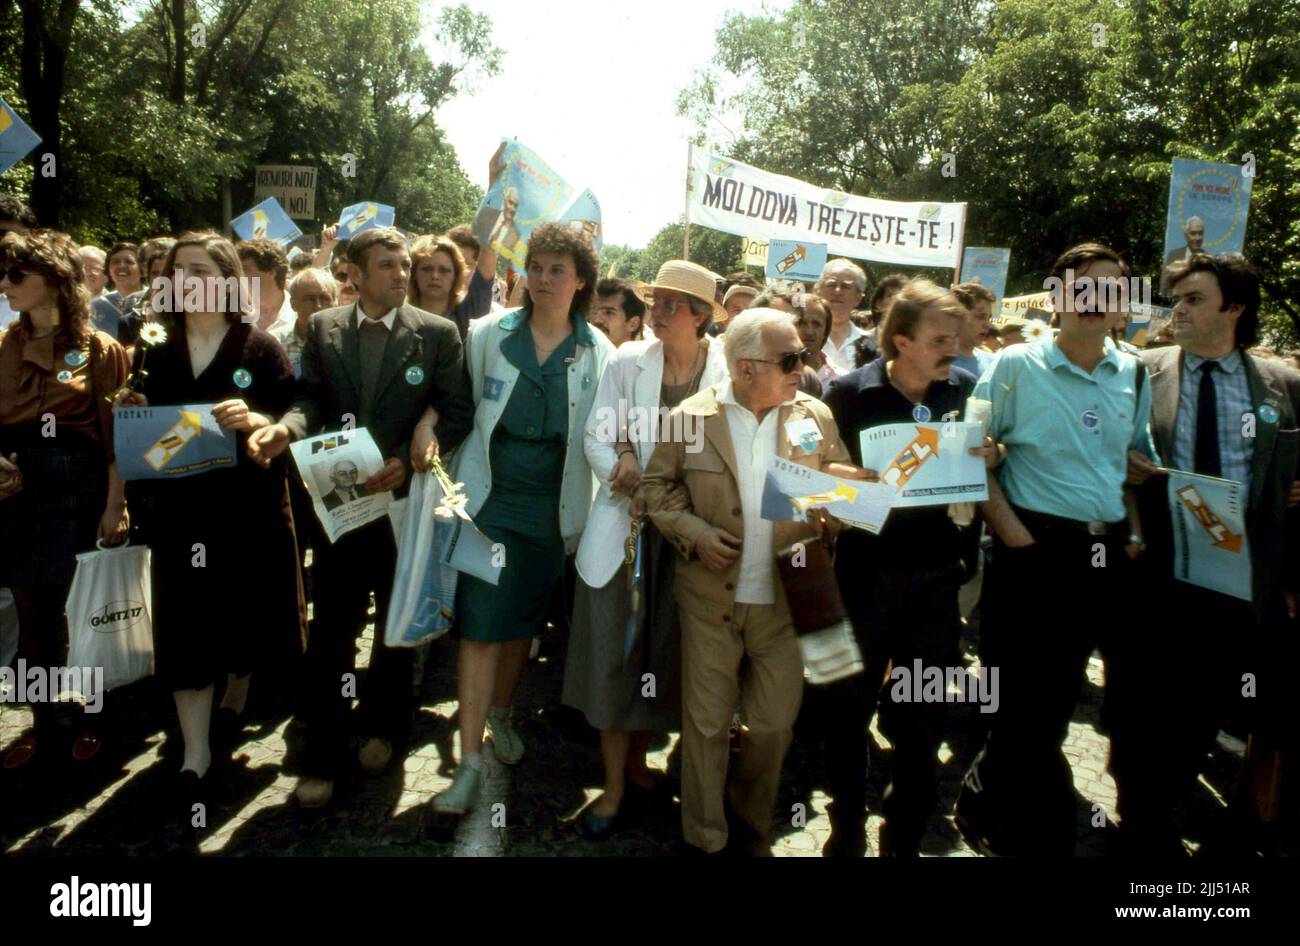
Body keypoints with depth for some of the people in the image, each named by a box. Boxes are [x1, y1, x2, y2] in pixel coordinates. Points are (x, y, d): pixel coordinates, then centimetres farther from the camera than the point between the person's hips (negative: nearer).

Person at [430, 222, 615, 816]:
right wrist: (462, 478, 0)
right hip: (490, 498, -1)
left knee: (524, 621, 16)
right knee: (481, 625, -5)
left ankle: (501, 714, 40)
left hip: (550, 508, 2)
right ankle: (470, 761, 2)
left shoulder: (598, 352, 0)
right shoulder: (489, 334, -1)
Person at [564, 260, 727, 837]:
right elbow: (595, 436, -1)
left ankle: (637, 761, 36)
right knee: (613, 652, 3)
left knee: (665, 653, 14)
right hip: (626, 525, 0)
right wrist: (629, 486, -16)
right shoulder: (628, 361, -1)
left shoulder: (728, 370, -4)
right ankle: (615, 787, 17)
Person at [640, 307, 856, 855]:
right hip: (711, 597, -2)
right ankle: (705, 839, 31)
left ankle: (752, 823, 39)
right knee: (707, 723, 10)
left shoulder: (815, 415, 0)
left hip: (786, 598, 2)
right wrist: (693, 531, -13)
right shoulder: (691, 417, -7)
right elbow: (653, 487, 2)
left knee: (776, 724, 12)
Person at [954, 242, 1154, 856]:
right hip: (1034, 552, -4)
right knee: (1029, 705, 2)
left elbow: (1138, 461, 17)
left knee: (1053, 700, 14)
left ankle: (988, 805, 37)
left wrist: (1134, 535, 5)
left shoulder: (1133, 375, 9)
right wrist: (1017, 537, -12)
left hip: (1106, 558, 5)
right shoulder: (1016, 366, -5)